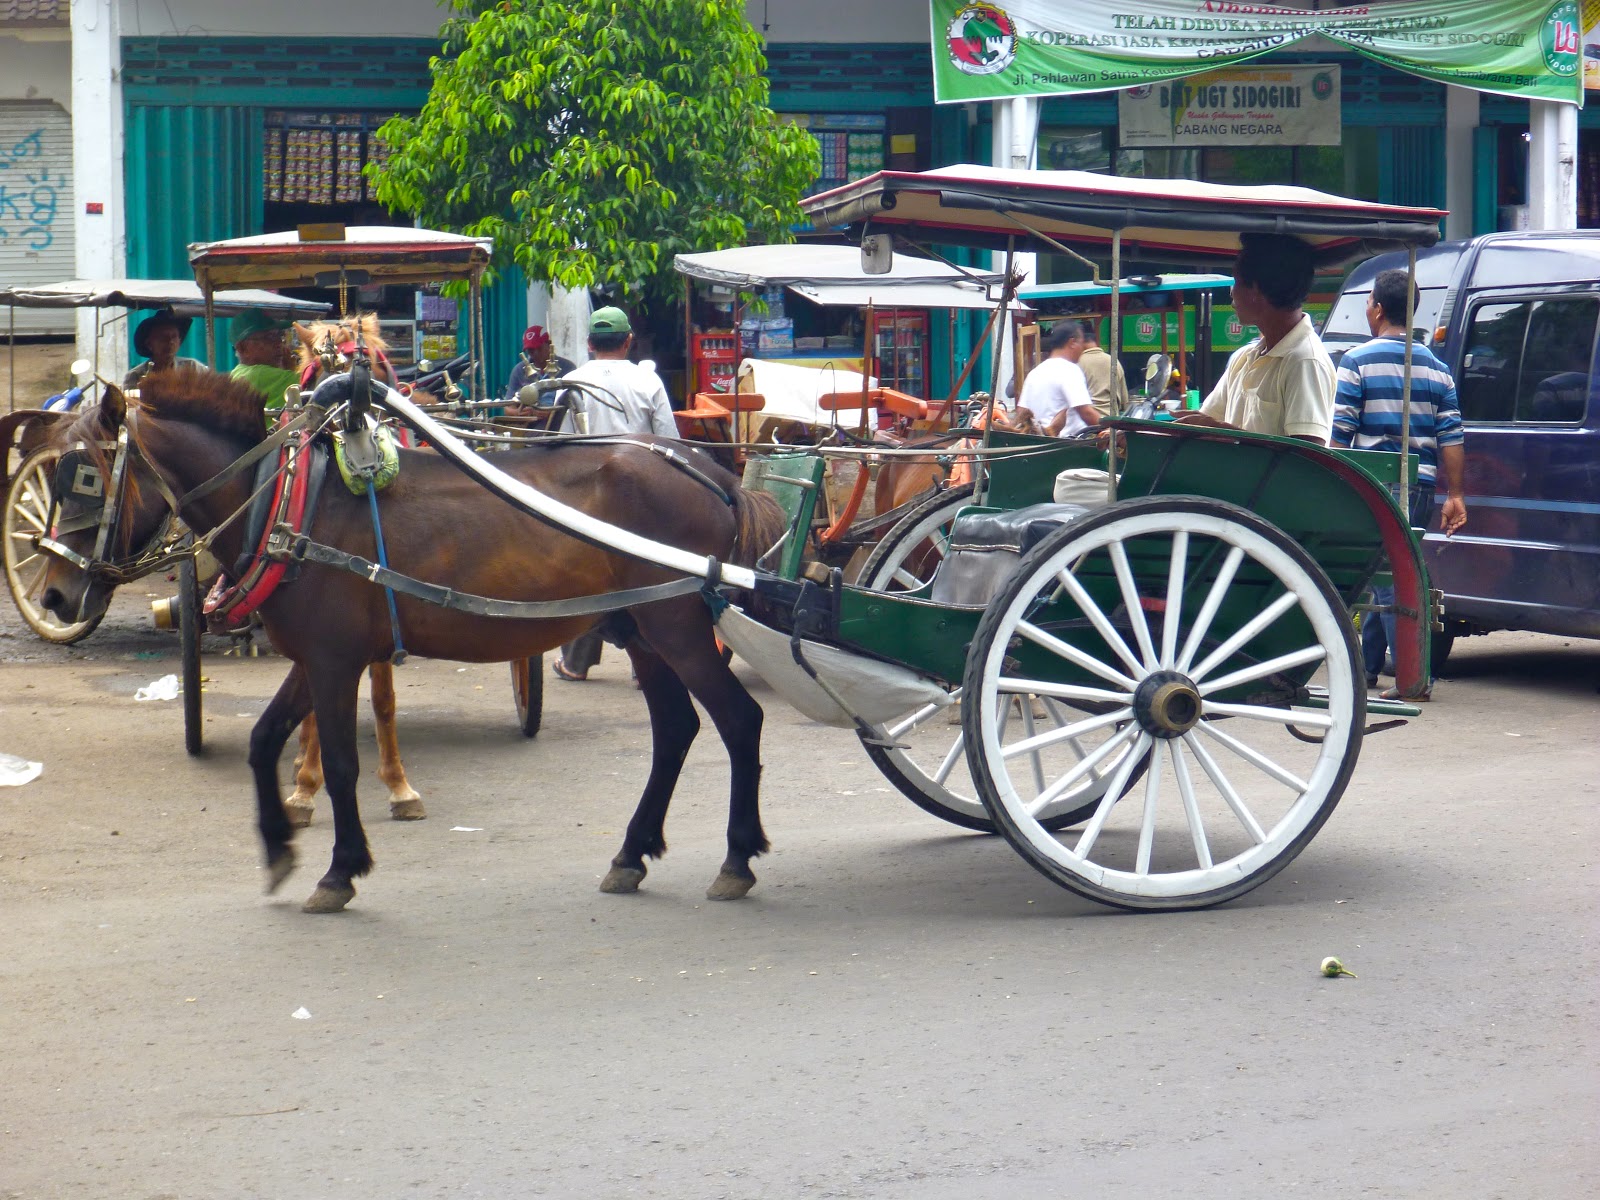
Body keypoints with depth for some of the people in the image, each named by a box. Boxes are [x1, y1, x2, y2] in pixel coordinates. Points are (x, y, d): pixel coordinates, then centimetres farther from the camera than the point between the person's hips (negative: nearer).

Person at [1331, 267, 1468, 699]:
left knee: (1389, 581, -6)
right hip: (1422, 486, 6)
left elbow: (1339, 432, -8)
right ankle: (1367, 665, 28)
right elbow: (1451, 437, 6)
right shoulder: (1436, 368, 10)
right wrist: (1455, 496, 9)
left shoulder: (1358, 362, -5)